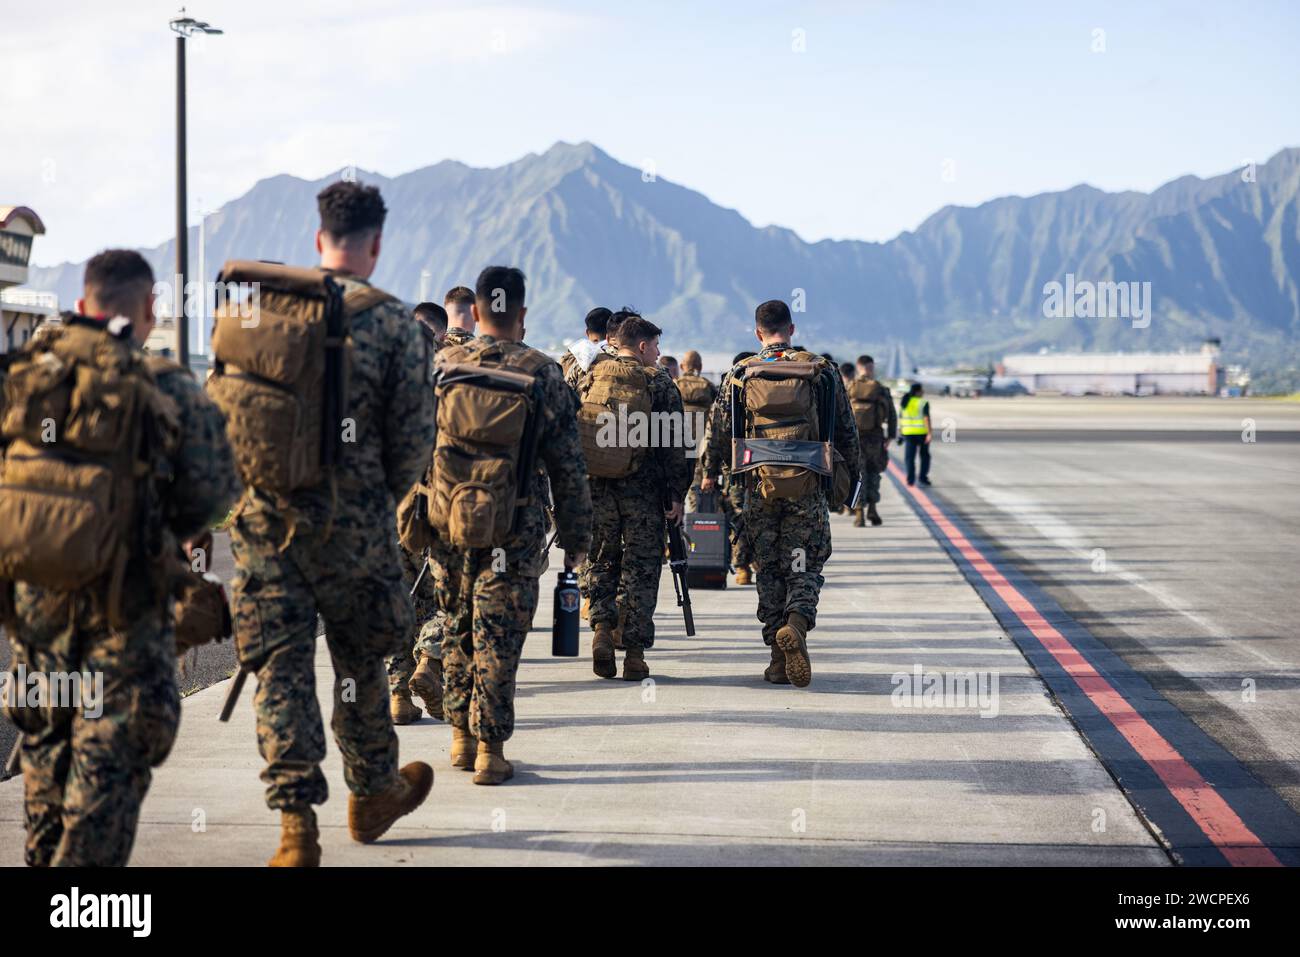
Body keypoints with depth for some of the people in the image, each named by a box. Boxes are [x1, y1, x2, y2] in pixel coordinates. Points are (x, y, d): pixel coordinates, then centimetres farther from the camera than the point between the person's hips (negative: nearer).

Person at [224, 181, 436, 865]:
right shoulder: (393, 323, -7)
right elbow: (414, 438, -5)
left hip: (261, 517, 2)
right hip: (350, 523, -2)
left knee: (280, 665, 4)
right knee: (360, 661, 16)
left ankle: (296, 825, -1)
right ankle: (372, 794, 34)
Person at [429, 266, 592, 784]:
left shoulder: (442, 365, 3)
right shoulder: (543, 373, -3)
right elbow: (568, 465, -1)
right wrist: (576, 536, 6)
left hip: (446, 524, 3)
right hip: (512, 531, -2)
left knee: (457, 630, 17)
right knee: (497, 638, 1)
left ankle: (462, 735, 23)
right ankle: (490, 749, 1)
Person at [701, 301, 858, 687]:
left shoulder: (739, 374, 3)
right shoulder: (821, 371, 3)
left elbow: (718, 428, 6)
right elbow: (846, 430, 7)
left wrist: (709, 473, 19)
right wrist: (850, 477, 18)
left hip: (759, 486, 1)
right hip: (808, 486, -1)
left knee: (770, 571, 9)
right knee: (804, 567, 5)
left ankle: (780, 660, 7)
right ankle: (796, 623, -25)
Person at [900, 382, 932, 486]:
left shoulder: (904, 402, 6)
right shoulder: (923, 403, -9)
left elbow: (900, 418, 10)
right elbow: (926, 418, -16)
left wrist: (901, 432, 17)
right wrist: (929, 433, -16)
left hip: (908, 432, 3)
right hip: (922, 432, -3)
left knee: (909, 457, 3)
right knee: (925, 455, 13)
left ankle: (910, 479, -6)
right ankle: (923, 477, 8)